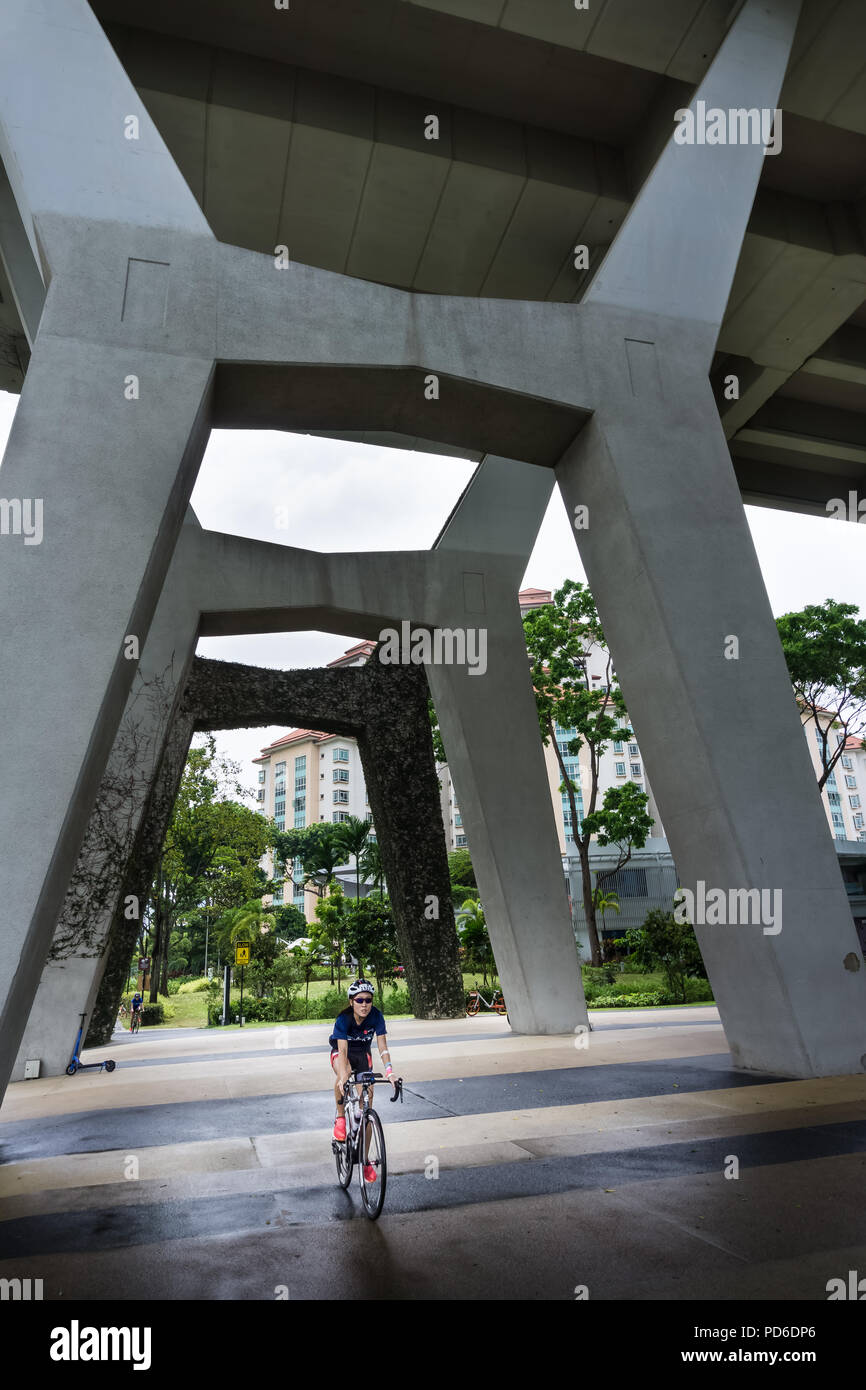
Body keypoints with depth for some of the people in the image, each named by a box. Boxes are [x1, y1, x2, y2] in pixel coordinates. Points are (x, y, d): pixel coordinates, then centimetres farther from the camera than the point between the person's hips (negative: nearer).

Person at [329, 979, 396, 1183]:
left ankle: (365, 1160, 7)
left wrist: (389, 1072, -38)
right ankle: (340, 1118, -13)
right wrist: (343, 1075, -51)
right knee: (344, 1074, -38)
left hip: (363, 1054, 2)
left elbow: (383, 1047, -25)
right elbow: (343, 1051, -37)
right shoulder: (343, 1019, -30)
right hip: (341, 1051, -2)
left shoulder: (376, 1017, -24)